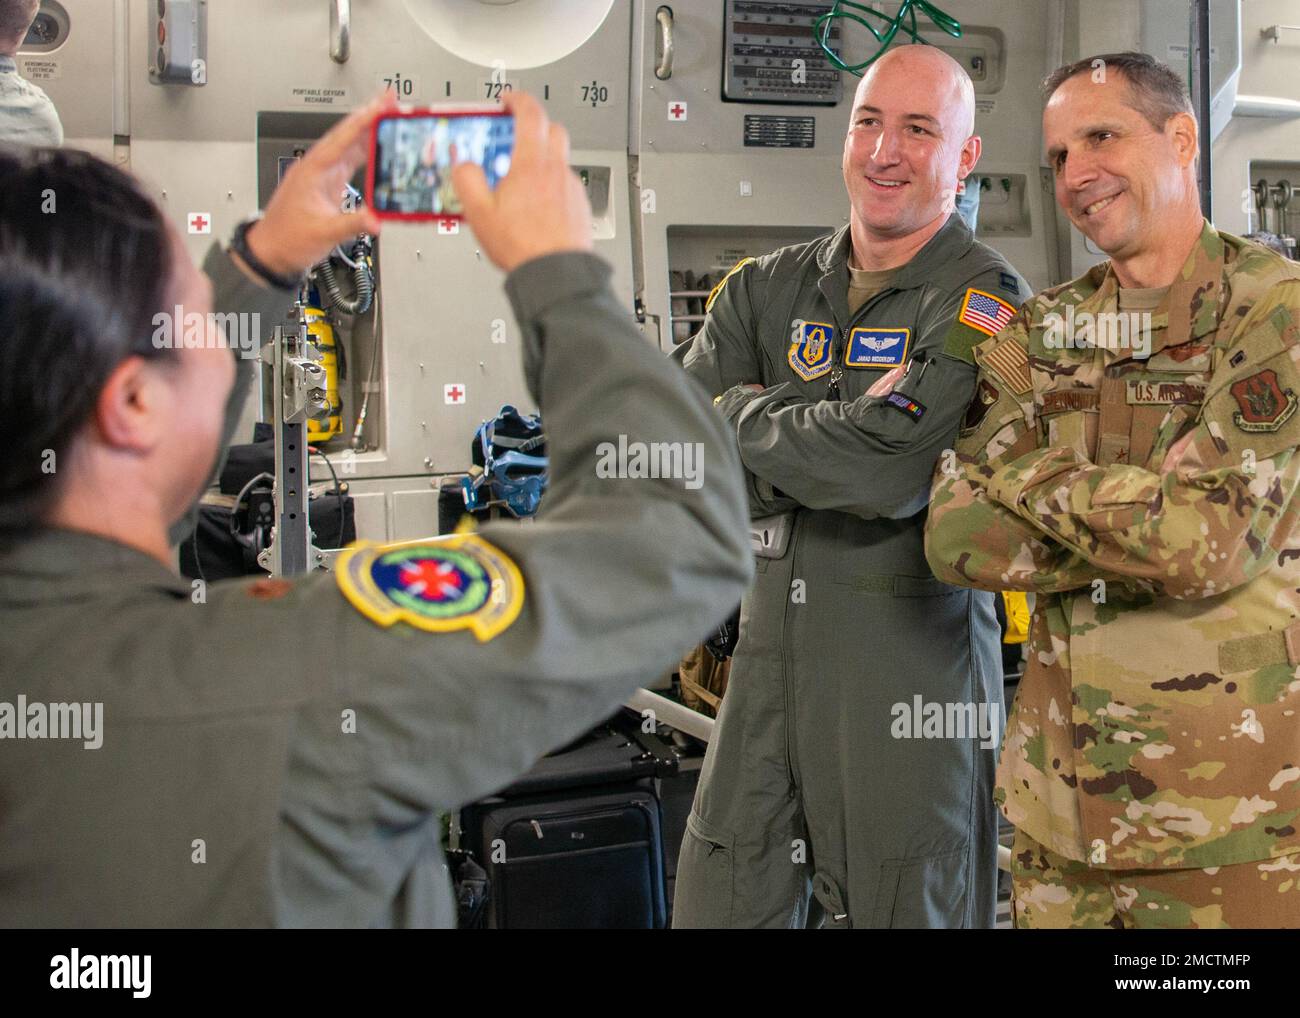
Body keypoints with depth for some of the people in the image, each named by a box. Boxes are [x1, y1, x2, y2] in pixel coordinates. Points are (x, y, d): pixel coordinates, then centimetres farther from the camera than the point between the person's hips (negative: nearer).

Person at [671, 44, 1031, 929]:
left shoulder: (984, 302, -7)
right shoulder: (770, 289, 10)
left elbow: (889, 474, -22)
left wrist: (741, 412, -7)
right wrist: (829, 426, -12)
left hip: (911, 659, -5)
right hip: (769, 650, 5)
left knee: (902, 906, 8)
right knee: (720, 900, 13)